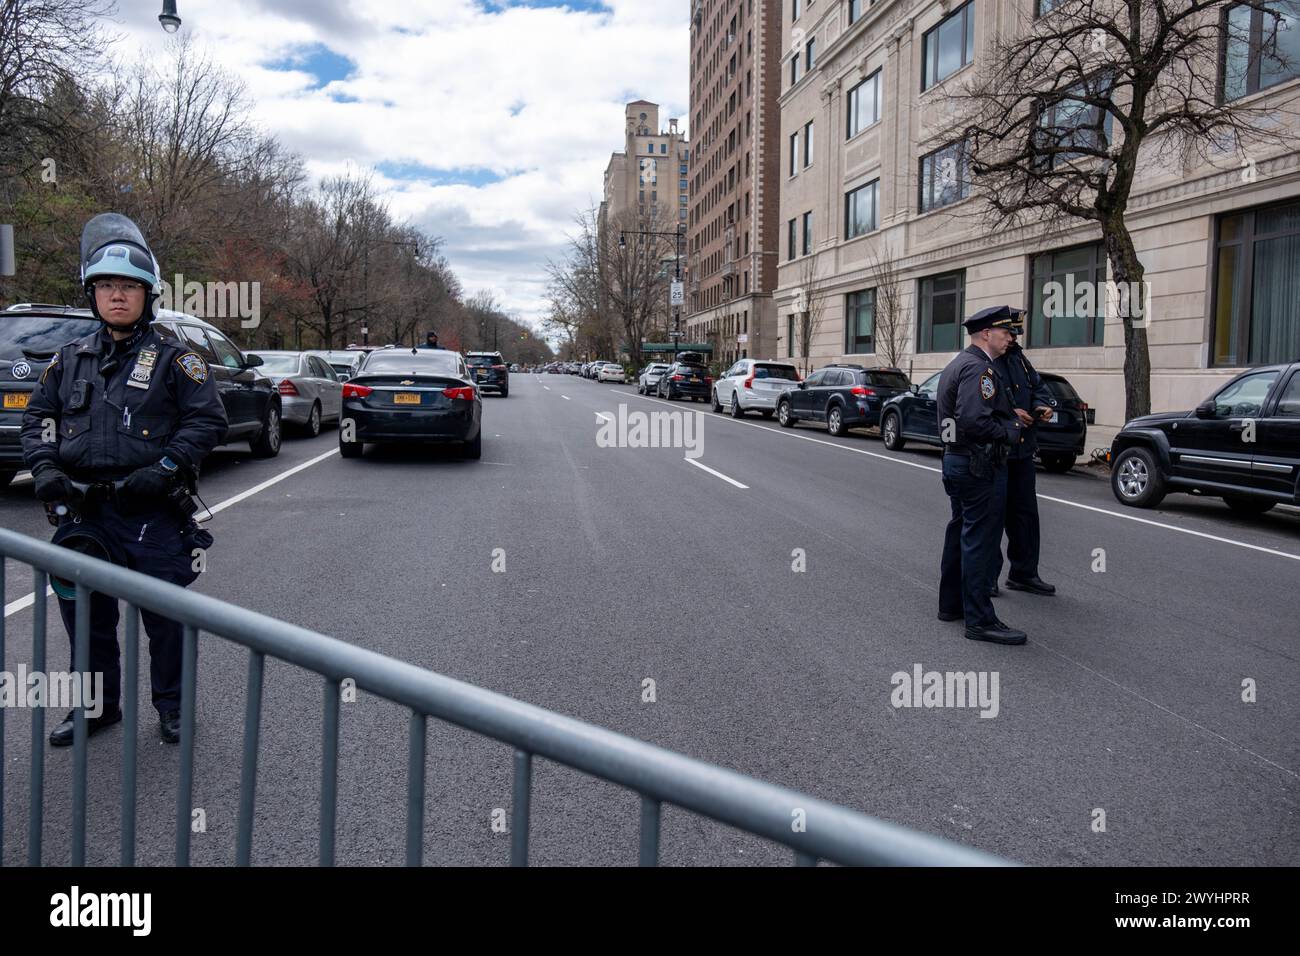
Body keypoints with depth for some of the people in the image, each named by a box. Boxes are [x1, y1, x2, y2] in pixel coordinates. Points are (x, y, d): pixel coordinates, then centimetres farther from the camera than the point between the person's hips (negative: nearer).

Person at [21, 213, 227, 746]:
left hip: (152, 512, -4)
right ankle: (98, 704, 31)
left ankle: (171, 705, 20)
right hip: (84, 511, 5)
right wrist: (45, 467, -2)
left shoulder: (173, 359, -1)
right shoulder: (71, 360, 12)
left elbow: (208, 419, -6)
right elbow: (38, 416, 16)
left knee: (164, 615, 2)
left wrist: (164, 470, -16)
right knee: (85, 613, 13)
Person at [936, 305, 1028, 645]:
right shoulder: (978, 368, -17)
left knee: (961, 533, 18)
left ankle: (951, 604, 28)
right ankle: (979, 620, -2)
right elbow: (974, 421, -28)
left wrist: (1010, 417, 13)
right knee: (980, 539, -6)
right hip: (980, 465, -11)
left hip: (956, 460, 11)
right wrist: (1011, 433, -13)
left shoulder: (957, 364, 15)